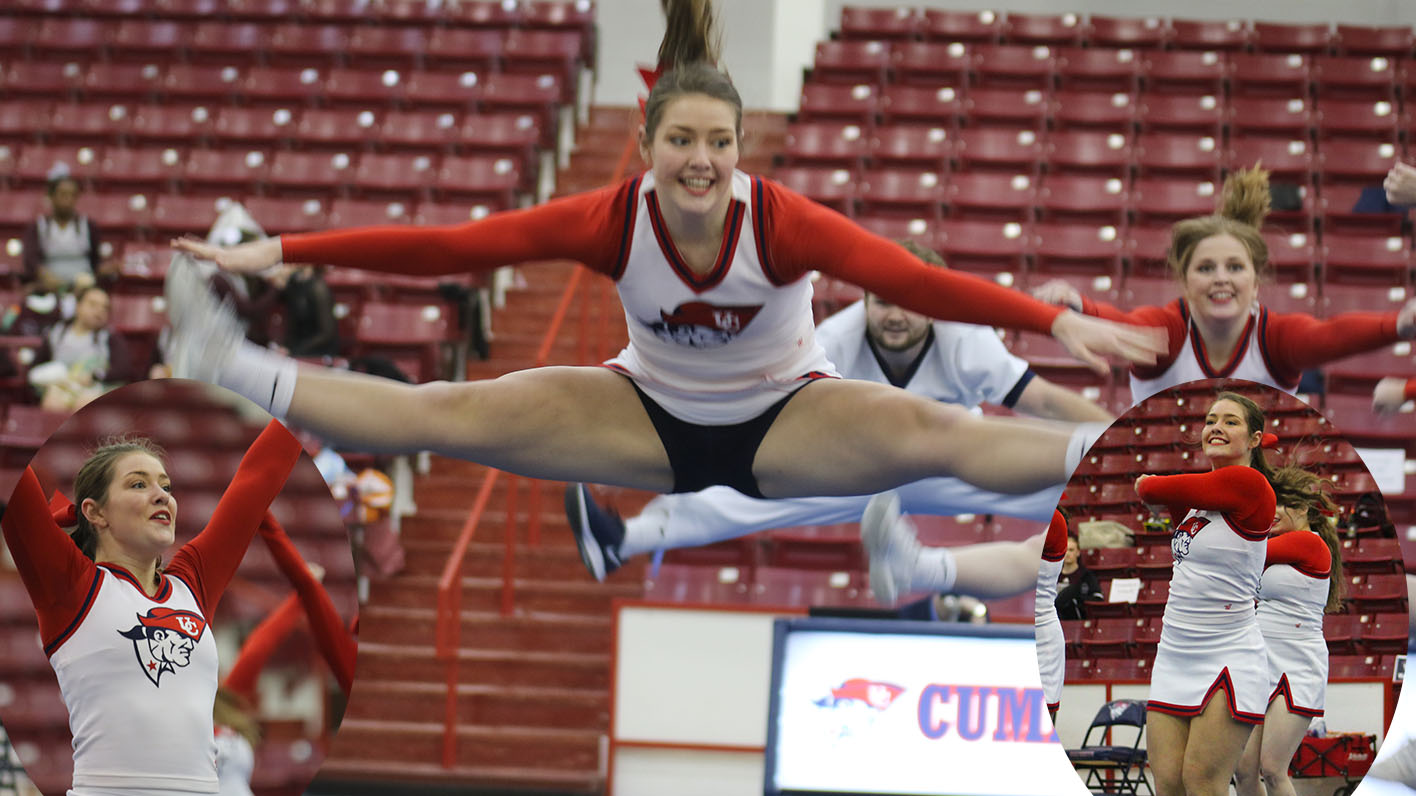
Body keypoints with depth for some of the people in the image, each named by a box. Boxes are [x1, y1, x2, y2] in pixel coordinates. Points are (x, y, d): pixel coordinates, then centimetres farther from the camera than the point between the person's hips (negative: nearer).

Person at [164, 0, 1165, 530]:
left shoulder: (782, 221, -27)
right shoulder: (615, 219, -20)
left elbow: (916, 280, -38)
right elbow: (448, 247, -22)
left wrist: (1058, 322, -51)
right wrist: (277, 252, -26)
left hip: (788, 422, -2)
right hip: (653, 417, 2)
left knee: (927, 430, -31)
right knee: (456, 413, -13)